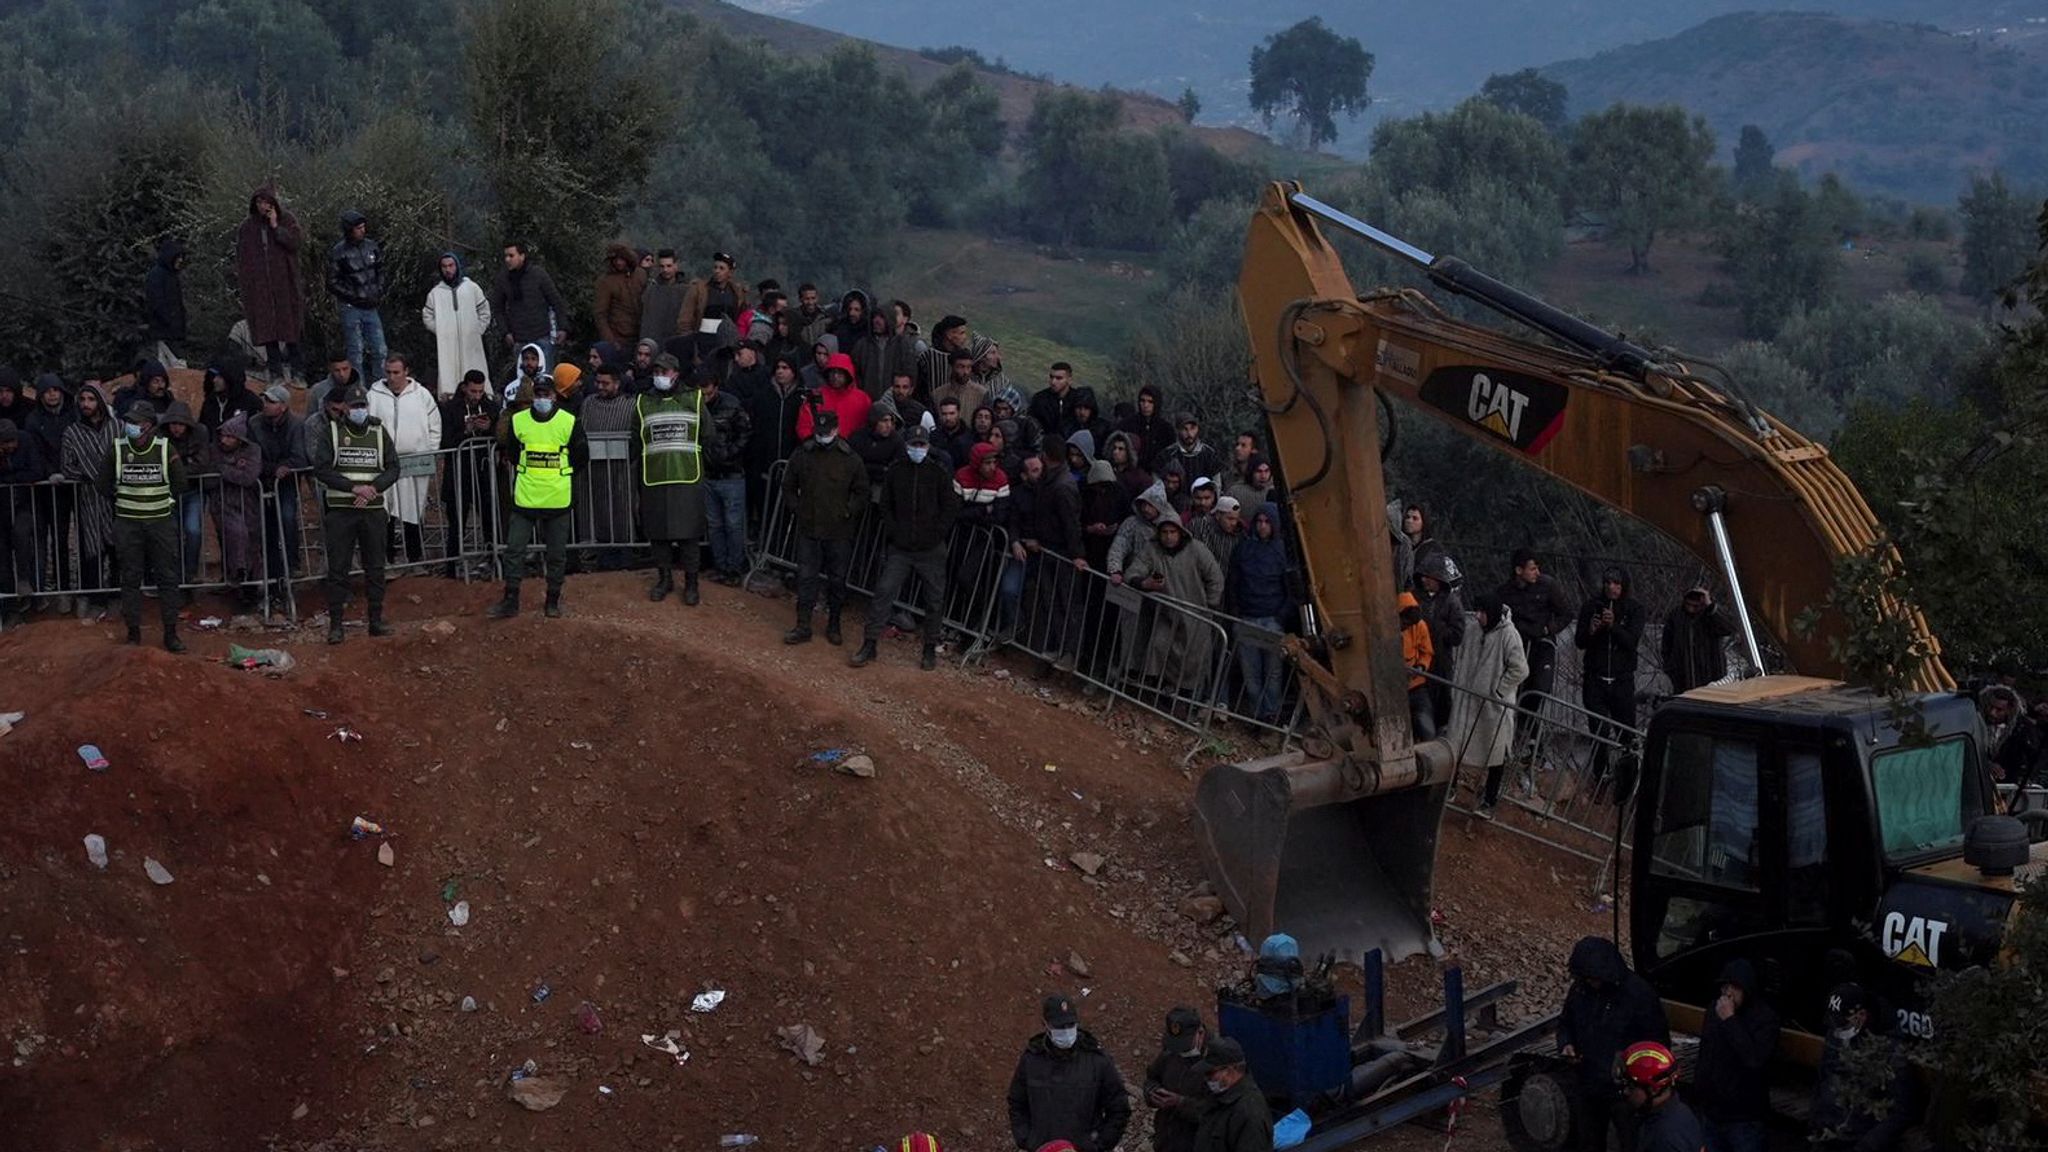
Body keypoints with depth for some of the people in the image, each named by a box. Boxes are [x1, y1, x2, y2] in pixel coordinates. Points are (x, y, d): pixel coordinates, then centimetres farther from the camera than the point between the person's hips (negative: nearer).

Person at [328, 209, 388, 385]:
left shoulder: (371, 247, 4)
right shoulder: (338, 253, -11)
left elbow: (380, 271, 19)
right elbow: (332, 284, -8)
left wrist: (379, 292, 4)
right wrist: (355, 297, -13)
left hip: (371, 307, 5)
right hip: (350, 309, -5)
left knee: (379, 351, 5)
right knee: (356, 354, 1)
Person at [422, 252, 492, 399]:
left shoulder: (471, 288, 6)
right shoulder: (435, 293, 6)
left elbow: (484, 311, 10)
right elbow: (427, 317, 9)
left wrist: (478, 330, 2)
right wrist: (440, 331, -1)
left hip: (471, 344, 0)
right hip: (446, 344, 0)